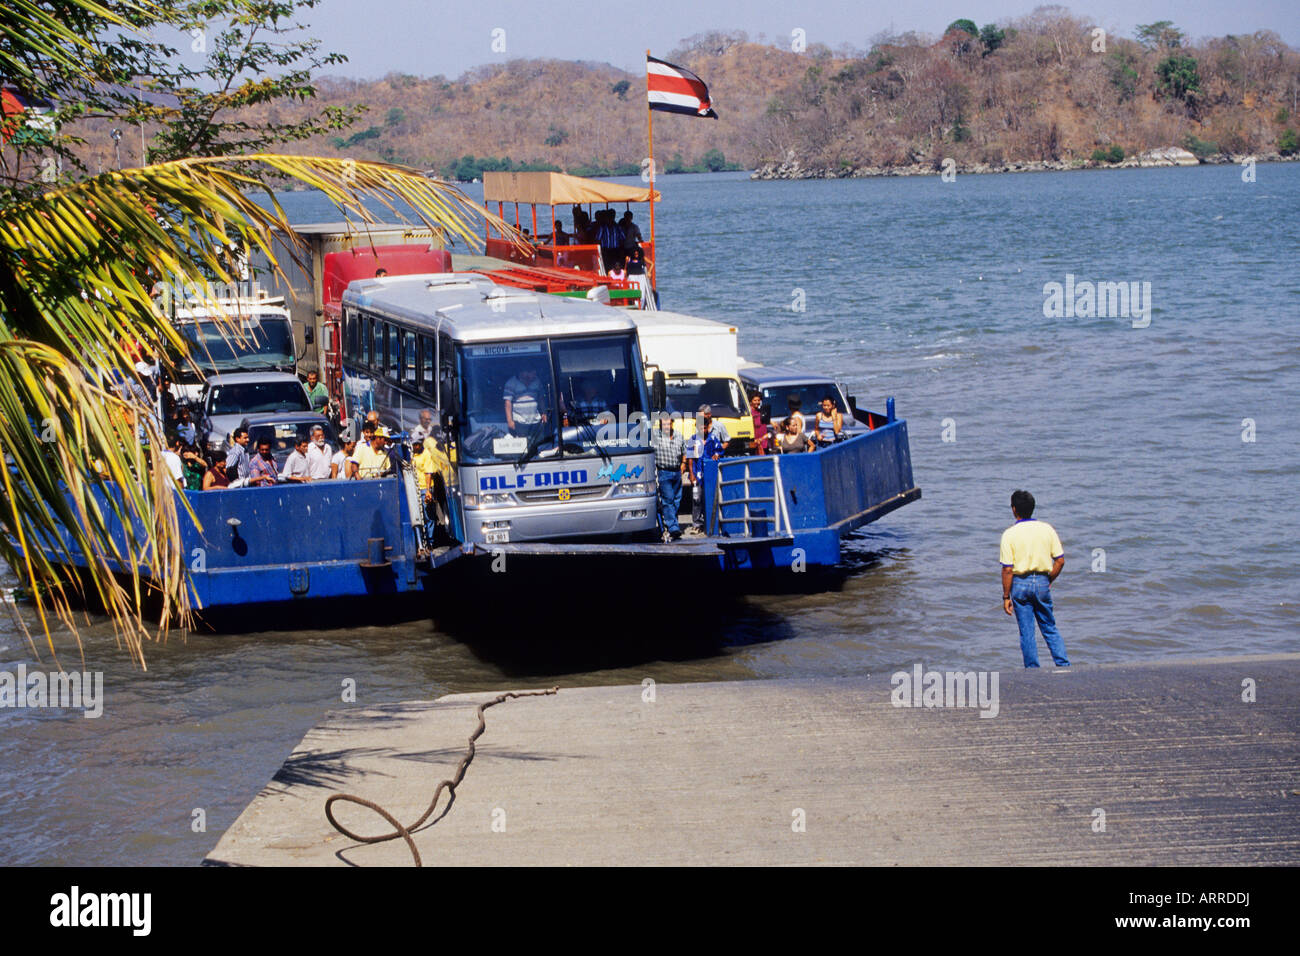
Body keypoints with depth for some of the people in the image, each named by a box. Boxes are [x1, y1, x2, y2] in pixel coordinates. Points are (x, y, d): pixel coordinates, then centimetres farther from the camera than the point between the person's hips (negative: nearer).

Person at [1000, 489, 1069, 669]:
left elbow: (1007, 569, -11)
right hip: (1042, 582, 3)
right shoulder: (1047, 529, 0)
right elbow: (1060, 561, 0)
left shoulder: (1009, 534, -9)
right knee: (1050, 629, 14)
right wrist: (1048, 582, 13)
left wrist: (1006, 597, -4)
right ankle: (1064, 665, 6)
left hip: (1020, 584, -3)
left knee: (1026, 633, 5)